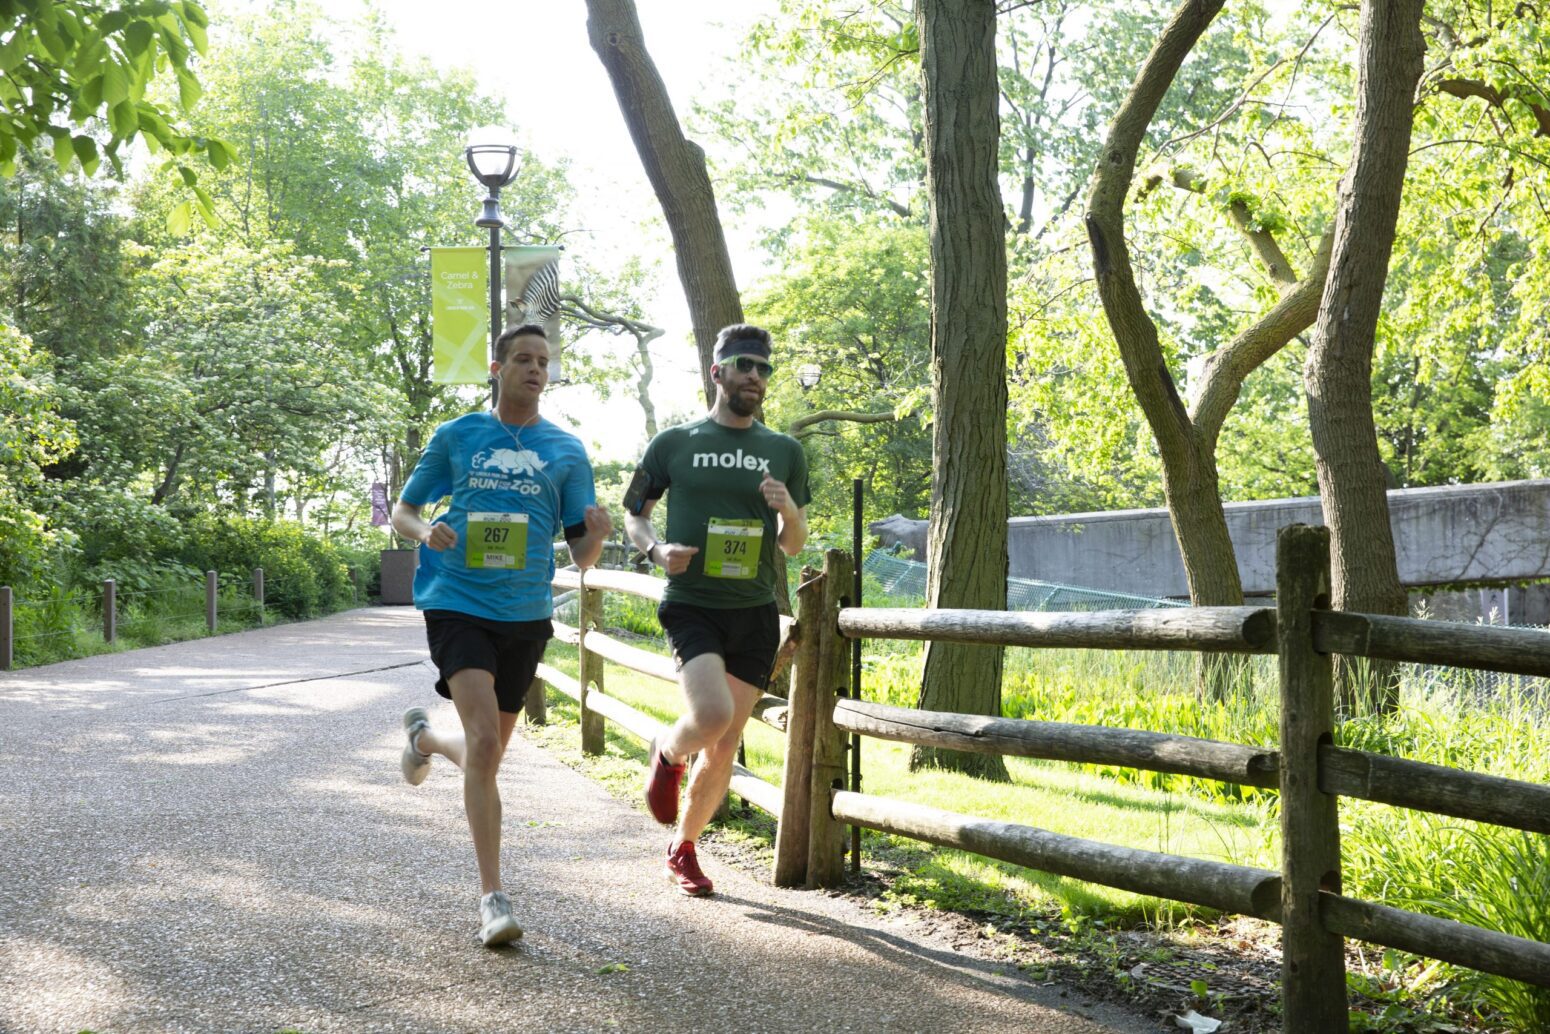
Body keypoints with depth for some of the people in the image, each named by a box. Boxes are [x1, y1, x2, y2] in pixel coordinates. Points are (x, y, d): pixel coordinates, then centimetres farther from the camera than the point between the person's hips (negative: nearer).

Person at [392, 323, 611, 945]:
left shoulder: (566, 451, 6)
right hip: (458, 605, -3)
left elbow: (582, 557, 6)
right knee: (484, 742, -20)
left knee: (487, 754, 14)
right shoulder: (456, 437, 4)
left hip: (525, 614, 3)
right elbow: (402, 512, 12)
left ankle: (425, 737, 49)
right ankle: (492, 898, -14)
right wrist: (425, 531, -11)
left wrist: (596, 537, -18)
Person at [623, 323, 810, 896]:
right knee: (712, 715, -26)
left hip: (755, 614, 3)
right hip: (691, 606, -3)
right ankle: (667, 752, 10)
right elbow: (633, 513, 12)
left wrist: (790, 512, -10)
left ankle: (683, 849, 26)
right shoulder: (674, 444, 3)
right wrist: (656, 549, -9)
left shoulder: (785, 452, 10)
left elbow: (793, 546, 12)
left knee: (724, 746, 6)